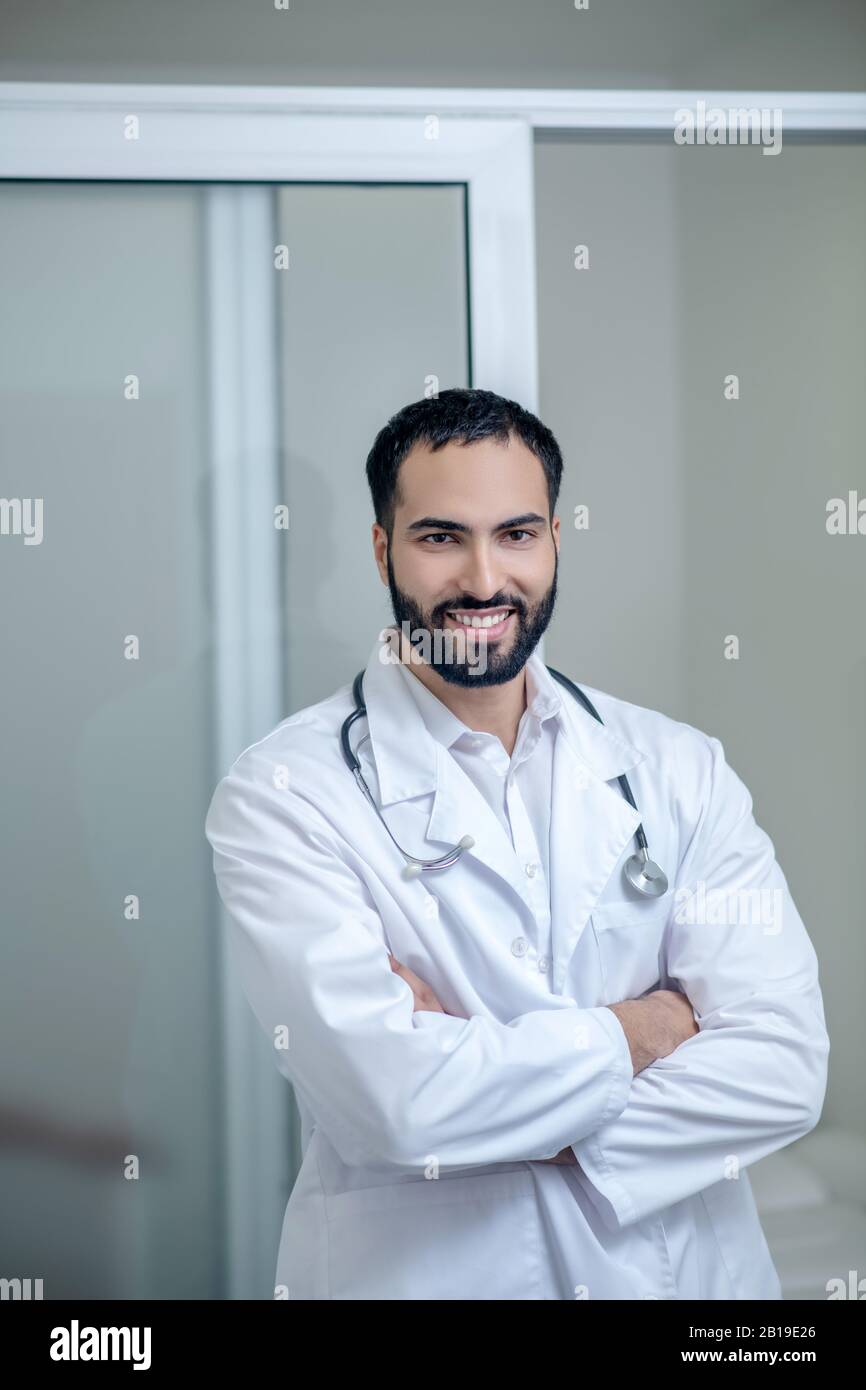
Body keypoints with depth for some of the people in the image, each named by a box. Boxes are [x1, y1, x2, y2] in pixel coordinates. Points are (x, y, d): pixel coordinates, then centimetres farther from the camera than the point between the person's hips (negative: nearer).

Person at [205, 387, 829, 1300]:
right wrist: (641, 1031, -12)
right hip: (412, 1269, -2)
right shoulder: (280, 794, -14)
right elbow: (396, 1102, -25)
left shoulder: (680, 770, -4)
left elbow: (784, 1067, -14)